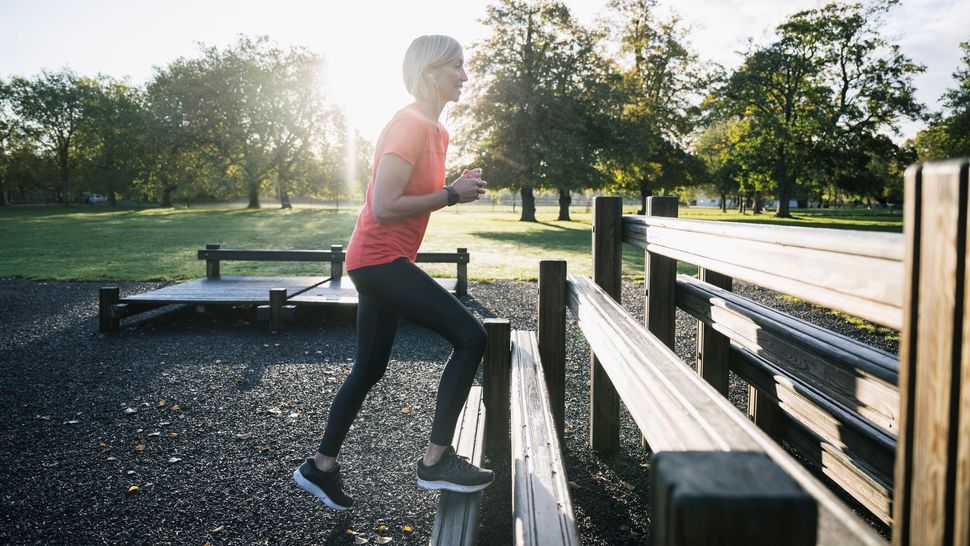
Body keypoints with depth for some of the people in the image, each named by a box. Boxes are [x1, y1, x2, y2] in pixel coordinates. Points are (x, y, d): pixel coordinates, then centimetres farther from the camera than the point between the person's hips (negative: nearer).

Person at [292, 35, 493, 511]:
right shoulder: (409, 125, -16)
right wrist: (452, 195, -16)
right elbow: (384, 207, -22)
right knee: (471, 336, -14)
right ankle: (436, 460, -7)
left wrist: (457, 188, 5)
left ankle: (321, 467, 30)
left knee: (370, 368, 17)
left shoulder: (433, 130, 14)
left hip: (383, 262, 10)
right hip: (380, 259, -10)